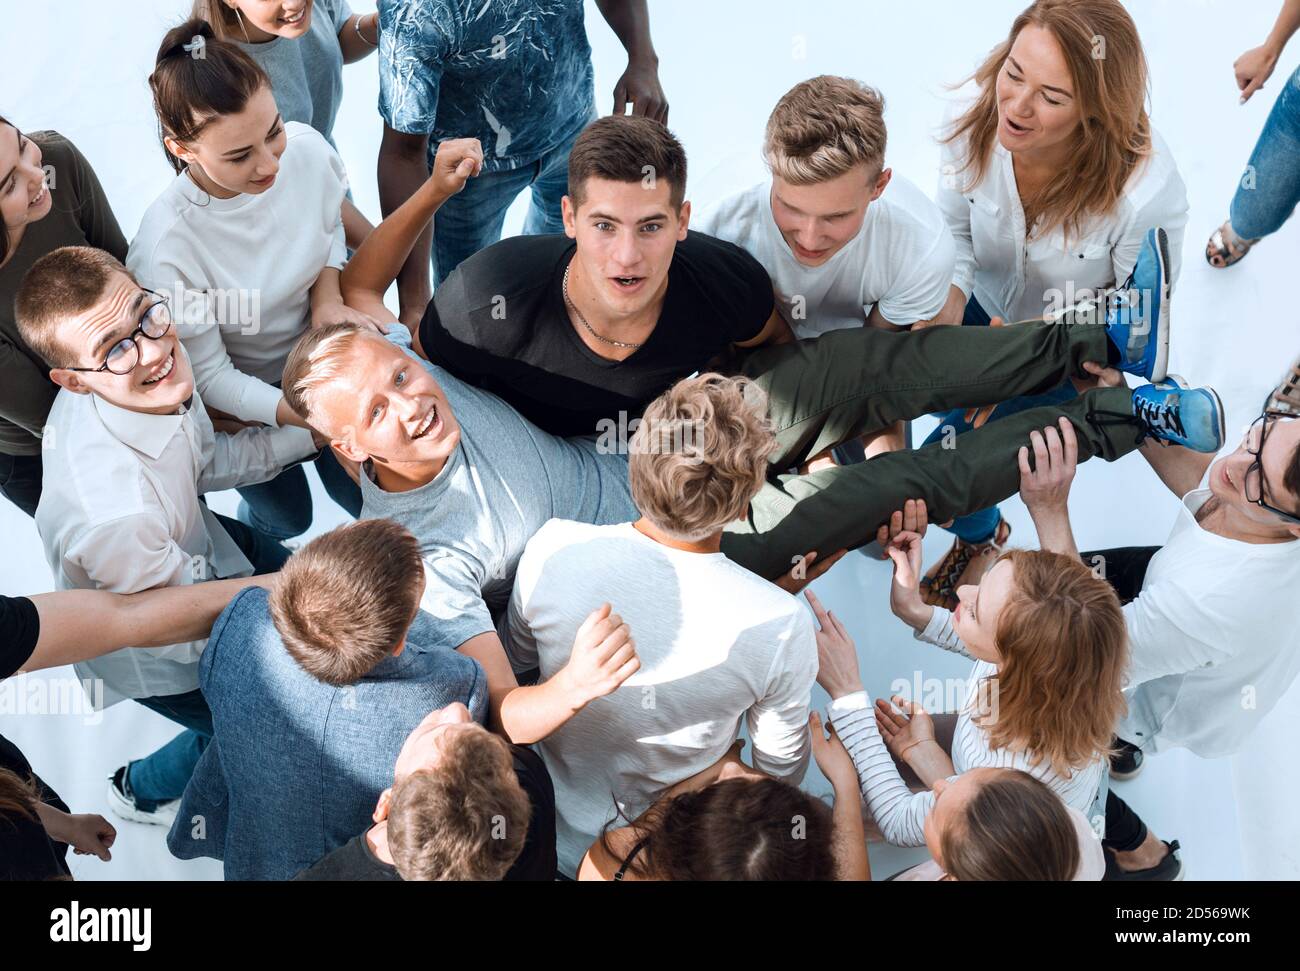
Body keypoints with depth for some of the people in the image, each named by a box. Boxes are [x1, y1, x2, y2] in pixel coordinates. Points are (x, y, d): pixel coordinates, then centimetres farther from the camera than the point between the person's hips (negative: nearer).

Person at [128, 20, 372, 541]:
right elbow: (210, 378, -26)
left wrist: (327, 297, -20)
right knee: (287, 514, 23)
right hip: (245, 397, -3)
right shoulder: (168, 250, -40)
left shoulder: (305, 148, -27)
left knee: (360, 488, 21)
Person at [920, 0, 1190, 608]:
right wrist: (938, 327, -25)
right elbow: (956, 237, -9)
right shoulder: (975, 113, -26)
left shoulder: (1148, 192, -37)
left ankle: (982, 536, 27)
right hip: (985, 308, 4)